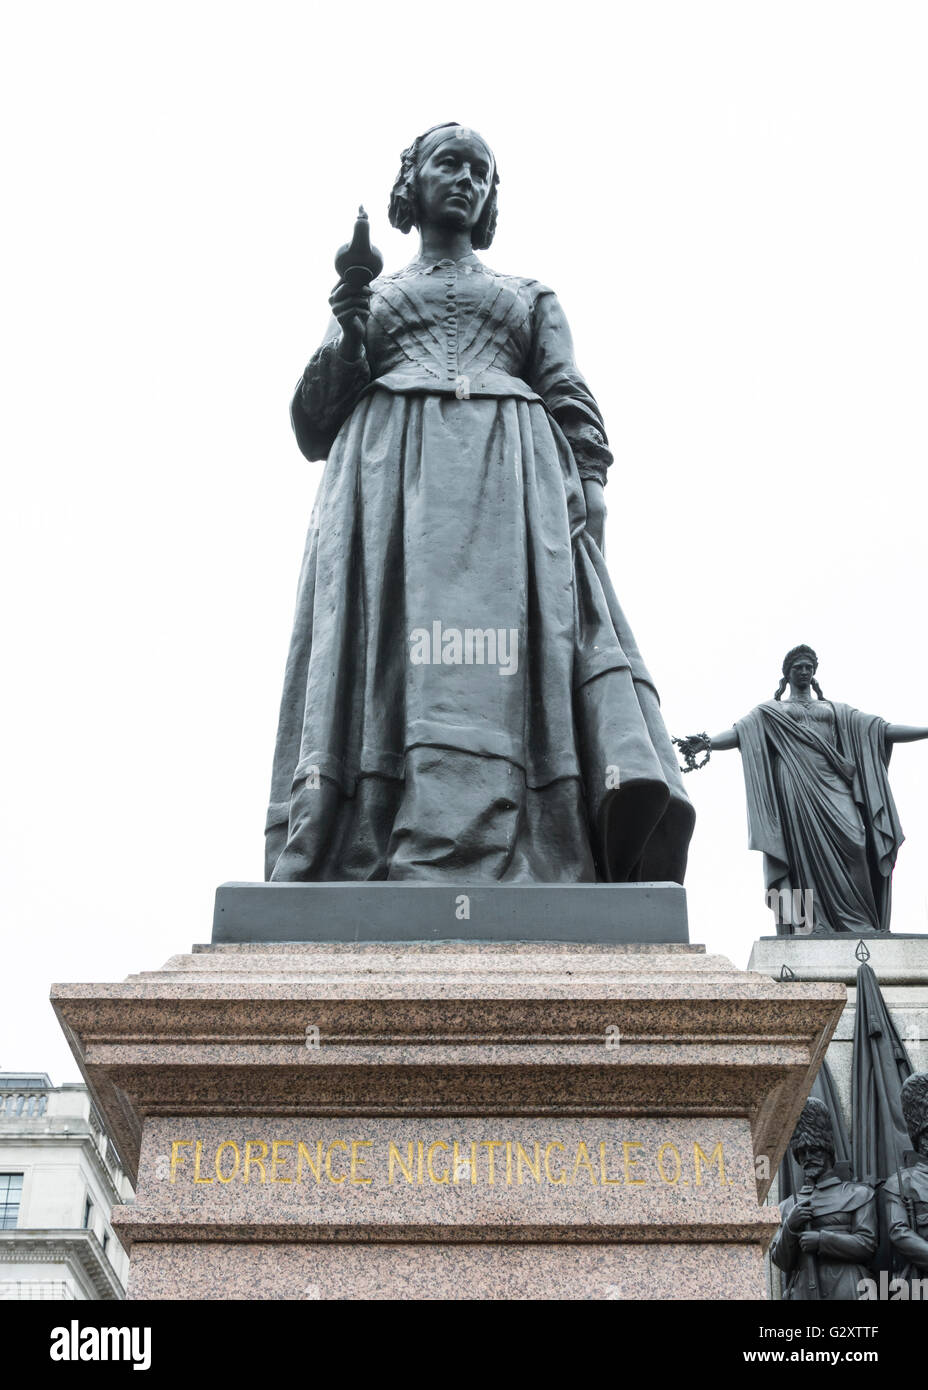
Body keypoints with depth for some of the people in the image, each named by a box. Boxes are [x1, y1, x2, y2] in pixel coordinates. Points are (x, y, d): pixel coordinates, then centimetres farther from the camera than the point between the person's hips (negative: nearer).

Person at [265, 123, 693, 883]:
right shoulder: (369, 299, 30)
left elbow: (573, 405, 15)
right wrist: (345, 340, 4)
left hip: (510, 475, 1)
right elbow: (314, 426, 20)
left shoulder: (531, 298, 30)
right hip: (390, 478, 0)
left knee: (517, 647, -24)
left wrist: (589, 487, -5)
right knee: (391, 645, -23)